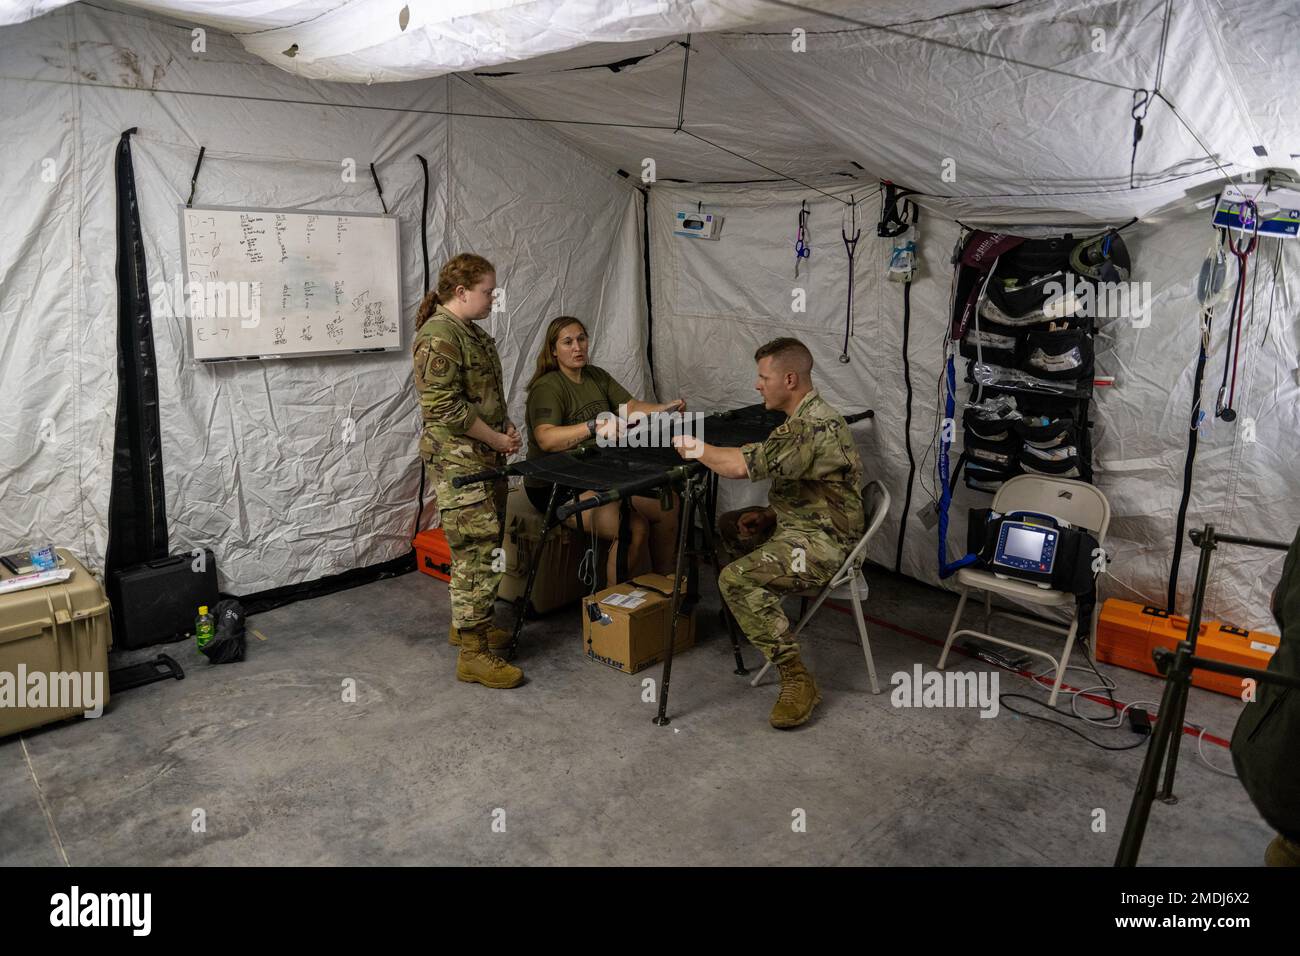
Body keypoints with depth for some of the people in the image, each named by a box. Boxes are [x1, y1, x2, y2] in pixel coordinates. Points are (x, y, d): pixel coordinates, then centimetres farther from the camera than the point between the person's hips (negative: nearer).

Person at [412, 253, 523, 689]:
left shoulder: (472, 333, 14)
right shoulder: (438, 336, -17)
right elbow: (443, 406, -22)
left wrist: (506, 428, 7)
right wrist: (496, 439, -15)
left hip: (485, 455, 10)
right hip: (457, 460, -10)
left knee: (484, 545, 17)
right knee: (477, 553, -7)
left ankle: (469, 622, 34)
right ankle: (473, 654, 1)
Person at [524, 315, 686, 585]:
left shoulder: (597, 376, 12)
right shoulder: (547, 387, -13)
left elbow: (631, 408, 4)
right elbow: (546, 439, -30)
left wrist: (664, 409, -15)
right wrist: (594, 427, -43)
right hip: (555, 488, -8)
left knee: (668, 508, -6)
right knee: (634, 528, -25)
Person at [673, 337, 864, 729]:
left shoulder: (818, 427, -25)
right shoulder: (799, 420, 10)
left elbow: (743, 465, -30)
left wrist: (697, 449, -13)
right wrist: (767, 515, 4)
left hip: (825, 540, -11)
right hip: (795, 522, 11)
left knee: (736, 579, -28)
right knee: (726, 527, 25)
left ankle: (797, 680, -21)